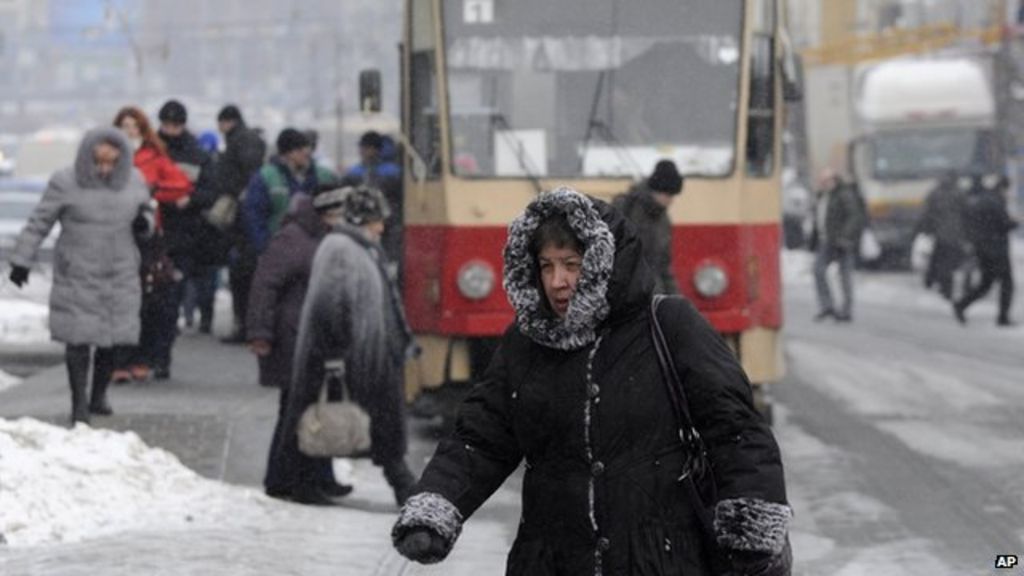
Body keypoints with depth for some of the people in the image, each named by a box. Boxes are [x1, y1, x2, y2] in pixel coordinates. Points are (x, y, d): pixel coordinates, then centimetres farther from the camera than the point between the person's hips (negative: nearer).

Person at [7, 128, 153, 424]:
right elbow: (38, 224, -2)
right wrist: (21, 260, -1)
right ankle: (79, 403, 1)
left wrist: (145, 222, -7)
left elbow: (146, 210, 17)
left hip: (120, 276, 3)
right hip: (77, 275, -3)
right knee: (79, 338, -6)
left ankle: (98, 396, 22)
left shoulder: (134, 181, 0)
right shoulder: (66, 182, -9)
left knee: (112, 338, 4)